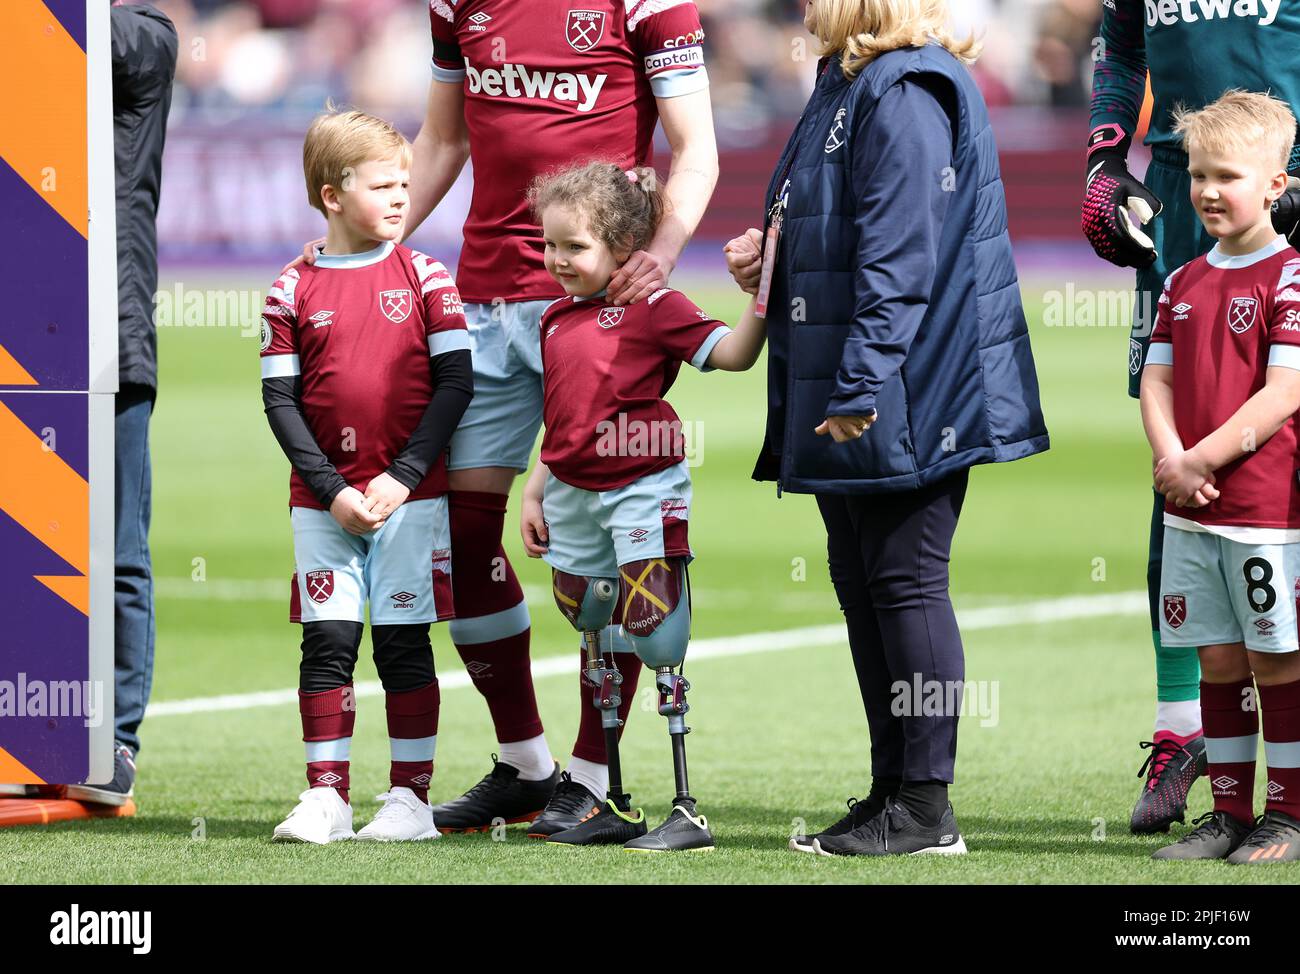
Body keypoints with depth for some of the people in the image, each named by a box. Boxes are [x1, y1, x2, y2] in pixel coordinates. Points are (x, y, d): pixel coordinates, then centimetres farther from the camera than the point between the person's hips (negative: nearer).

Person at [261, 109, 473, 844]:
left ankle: (411, 797, 7)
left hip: (411, 498, -1)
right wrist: (332, 490, -9)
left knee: (404, 644, 2)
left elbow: (456, 382, -2)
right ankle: (326, 797, 4)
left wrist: (402, 477, -10)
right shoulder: (293, 293, 2)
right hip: (323, 502, 1)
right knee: (328, 643, 0)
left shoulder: (425, 278, 0)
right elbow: (280, 400, 1)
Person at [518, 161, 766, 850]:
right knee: (598, 652, 12)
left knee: (657, 643, -10)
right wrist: (534, 494, 16)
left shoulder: (655, 308, -8)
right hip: (573, 497, 7)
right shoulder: (557, 321, 11)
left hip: (641, 490, -7)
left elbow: (731, 355, -15)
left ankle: (687, 810, -8)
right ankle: (615, 807, 21)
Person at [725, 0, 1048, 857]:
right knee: (860, 584, 13)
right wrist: (771, 261, 9)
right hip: (840, 401, 10)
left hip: (907, 397, -10)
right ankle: (894, 792, 19)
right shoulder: (847, 85, 15)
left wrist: (861, 385, -25)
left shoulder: (906, 94, -16)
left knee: (905, 582, -6)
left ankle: (925, 810, -2)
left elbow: (900, 257, -22)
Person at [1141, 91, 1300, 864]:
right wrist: (1171, 460, -10)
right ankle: (1231, 810, 17)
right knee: (1219, 660, 10)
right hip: (1191, 510, 6)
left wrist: (1202, 460, -17)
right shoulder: (1185, 283, 12)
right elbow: (1157, 379, 9)